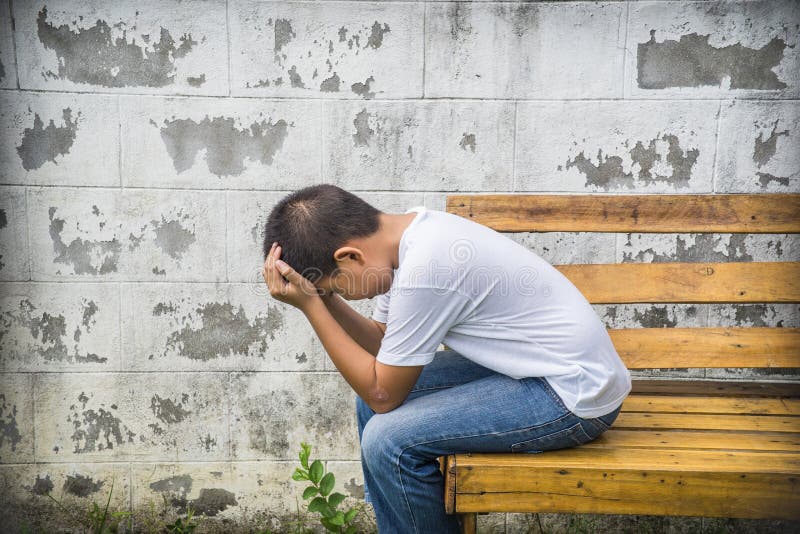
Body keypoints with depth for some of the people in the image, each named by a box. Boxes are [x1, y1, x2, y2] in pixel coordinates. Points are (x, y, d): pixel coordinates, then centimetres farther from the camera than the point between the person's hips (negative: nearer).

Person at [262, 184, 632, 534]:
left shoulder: (423, 271, -28)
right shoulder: (412, 227, -1)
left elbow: (383, 394, -17)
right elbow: (381, 343, 6)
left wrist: (310, 305, -18)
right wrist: (324, 297, -7)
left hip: (574, 397, -9)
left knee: (388, 440, -19)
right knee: (369, 399, 8)